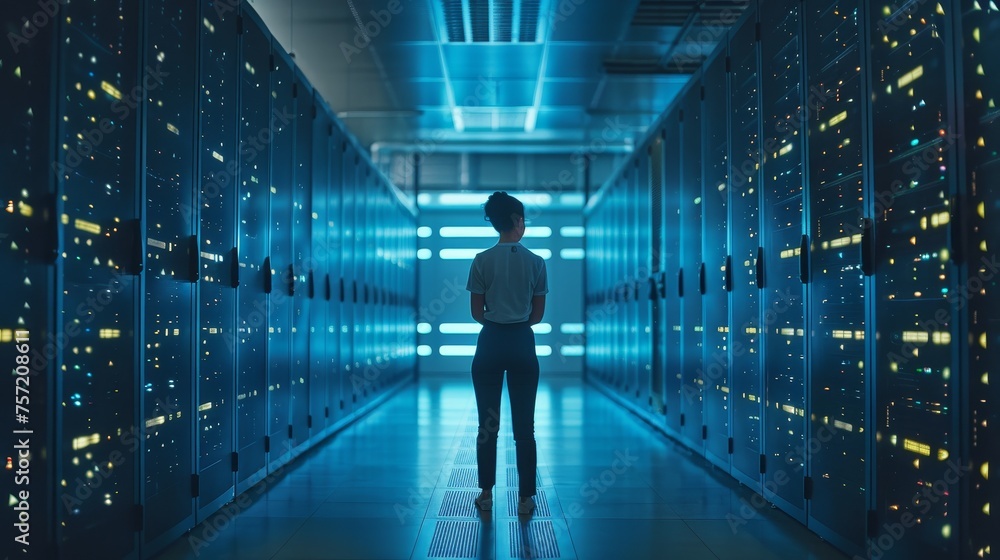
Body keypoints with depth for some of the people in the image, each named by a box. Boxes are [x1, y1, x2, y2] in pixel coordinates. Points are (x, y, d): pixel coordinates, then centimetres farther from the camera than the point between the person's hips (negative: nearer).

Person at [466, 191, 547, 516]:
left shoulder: (481, 261, -5)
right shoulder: (536, 262, -4)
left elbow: (476, 312, 0)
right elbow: (538, 314, 2)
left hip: (491, 343, 0)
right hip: (522, 344, 0)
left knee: (488, 425, 10)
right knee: (524, 426, 6)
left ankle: (487, 495, 16)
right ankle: (525, 498, 9)